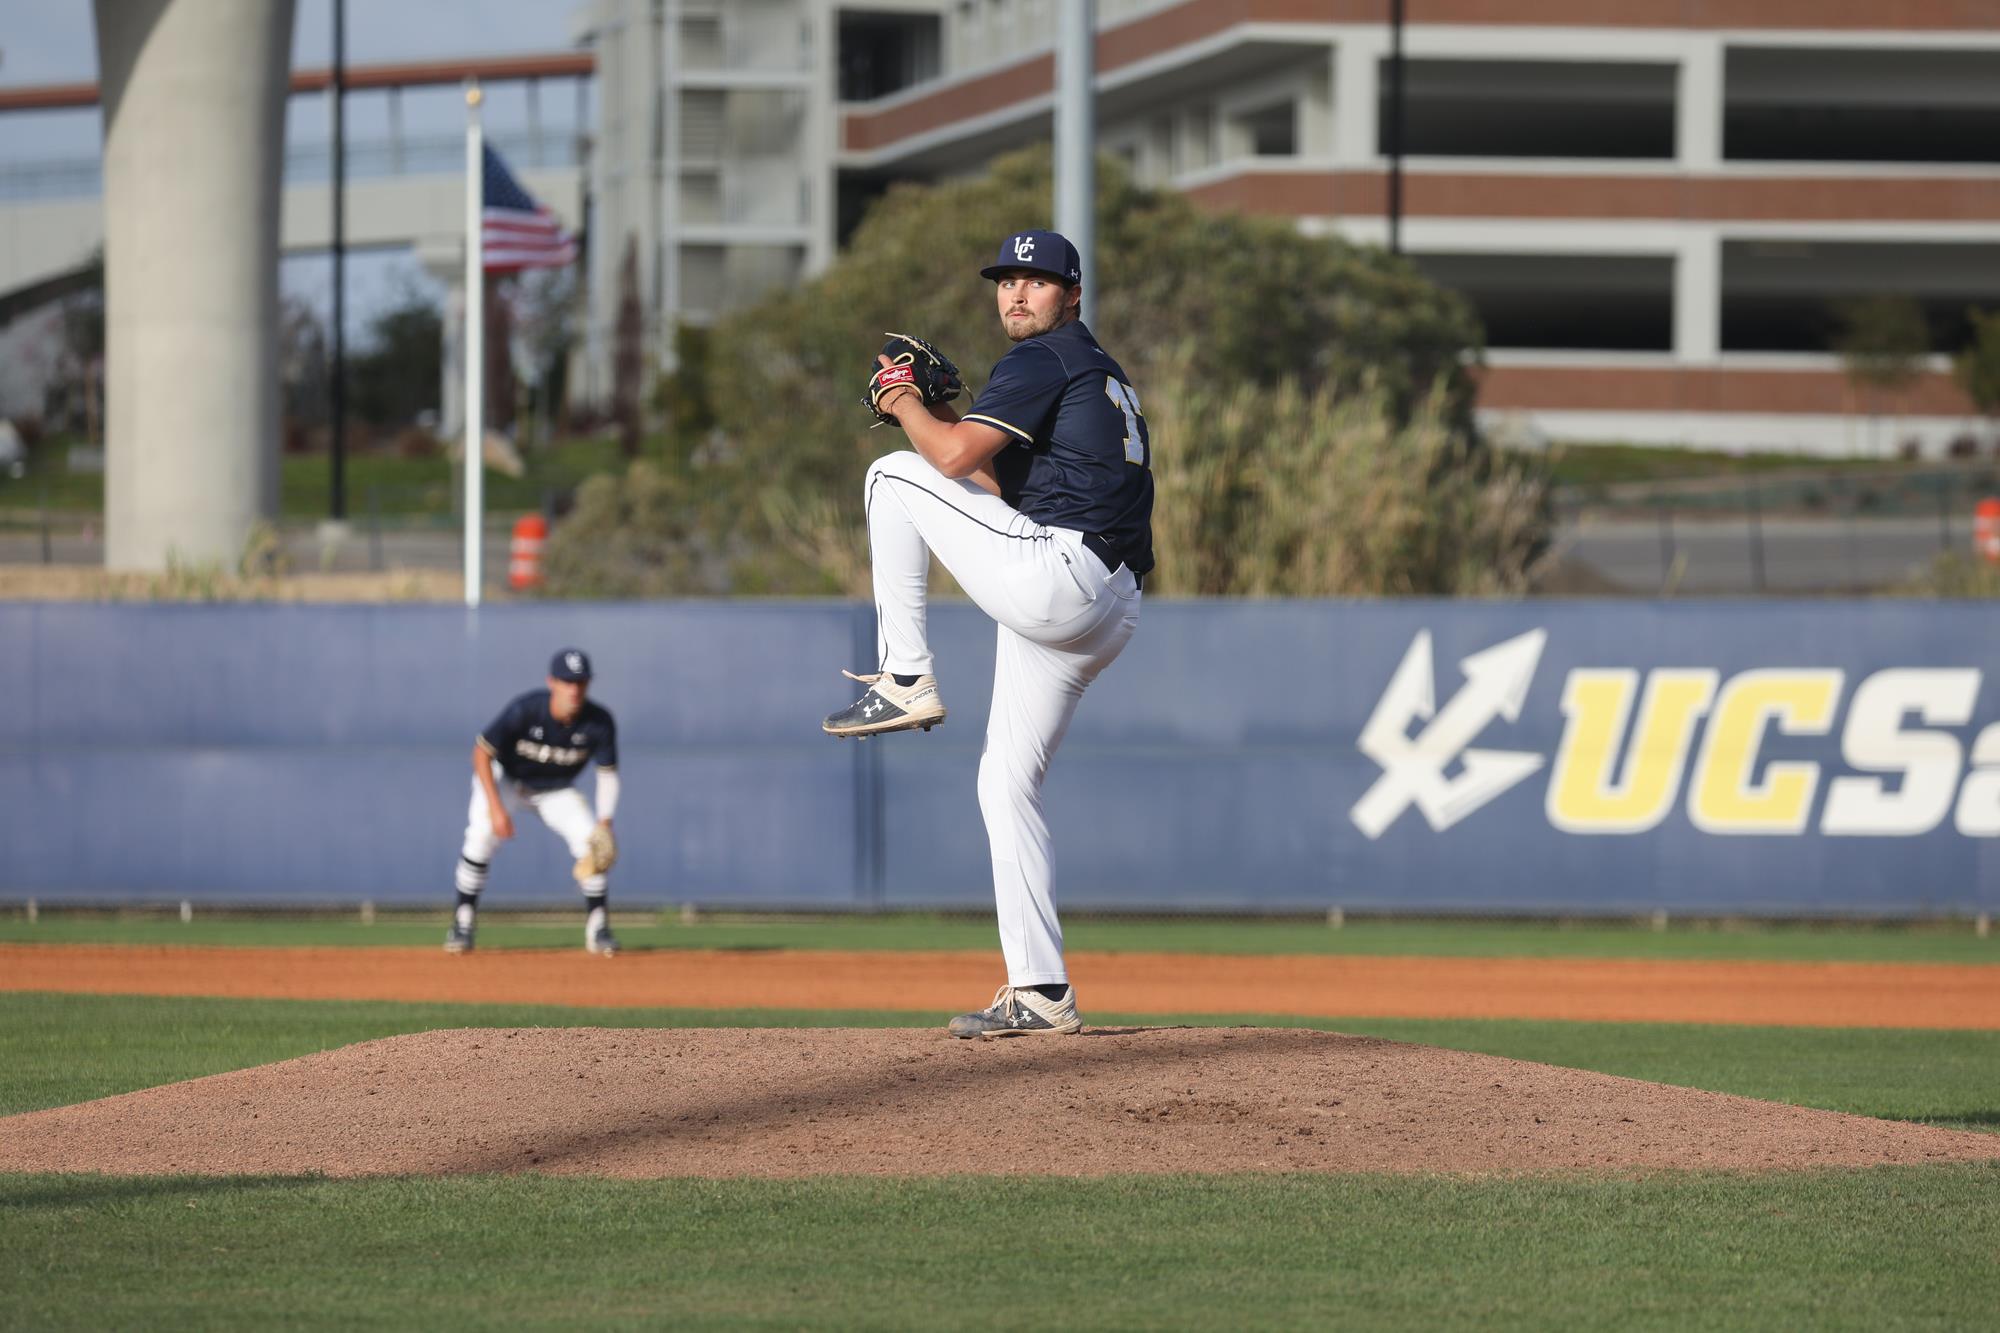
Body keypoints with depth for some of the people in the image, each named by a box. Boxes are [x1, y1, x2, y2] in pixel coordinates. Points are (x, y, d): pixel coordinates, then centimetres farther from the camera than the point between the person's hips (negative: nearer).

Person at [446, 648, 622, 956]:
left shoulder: (599, 721, -25)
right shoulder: (525, 710, -32)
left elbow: (608, 774, -15)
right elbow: (482, 752, -24)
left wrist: (604, 823, -30)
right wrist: (496, 808, -31)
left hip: (557, 791, 2)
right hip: (507, 780, -2)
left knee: (591, 843, -18)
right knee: (481, 836, -25)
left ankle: (598, 928, -3)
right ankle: (463, 925, -12)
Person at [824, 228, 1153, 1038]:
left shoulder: (1044, 361, -2)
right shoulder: (1098, 374, 29)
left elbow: (955, 457, -13)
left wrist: (907, 408, 6)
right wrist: (943, 418, 24)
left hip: (1052, 575, -10)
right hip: (1102, 614, 10)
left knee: (894, 476, 0)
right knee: (1007, 784, 11)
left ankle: (906, 680, 0)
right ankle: (1040, 993, 7)